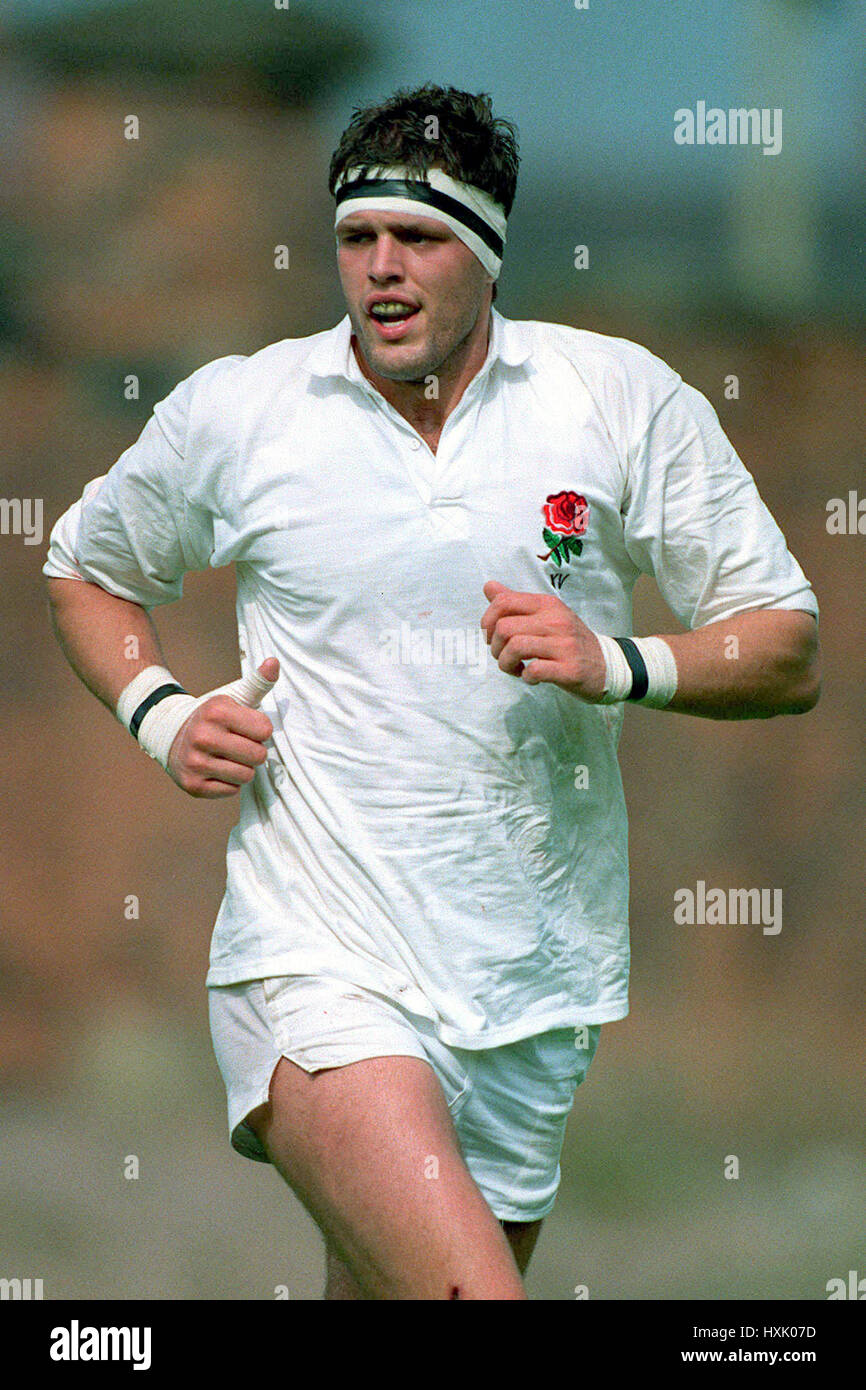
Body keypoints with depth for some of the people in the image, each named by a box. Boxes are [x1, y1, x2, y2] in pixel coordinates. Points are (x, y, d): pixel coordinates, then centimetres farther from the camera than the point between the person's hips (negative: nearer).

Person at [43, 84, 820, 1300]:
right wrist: (162, 715, 3)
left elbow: (790, 655, 4)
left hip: (531, 983, 3)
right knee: (468, 1289, -27)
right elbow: (85, 571, 22)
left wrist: (621, 667, -13)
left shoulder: (625, 399, 3)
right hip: (315, 961, -3)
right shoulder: (232, 413, 3)